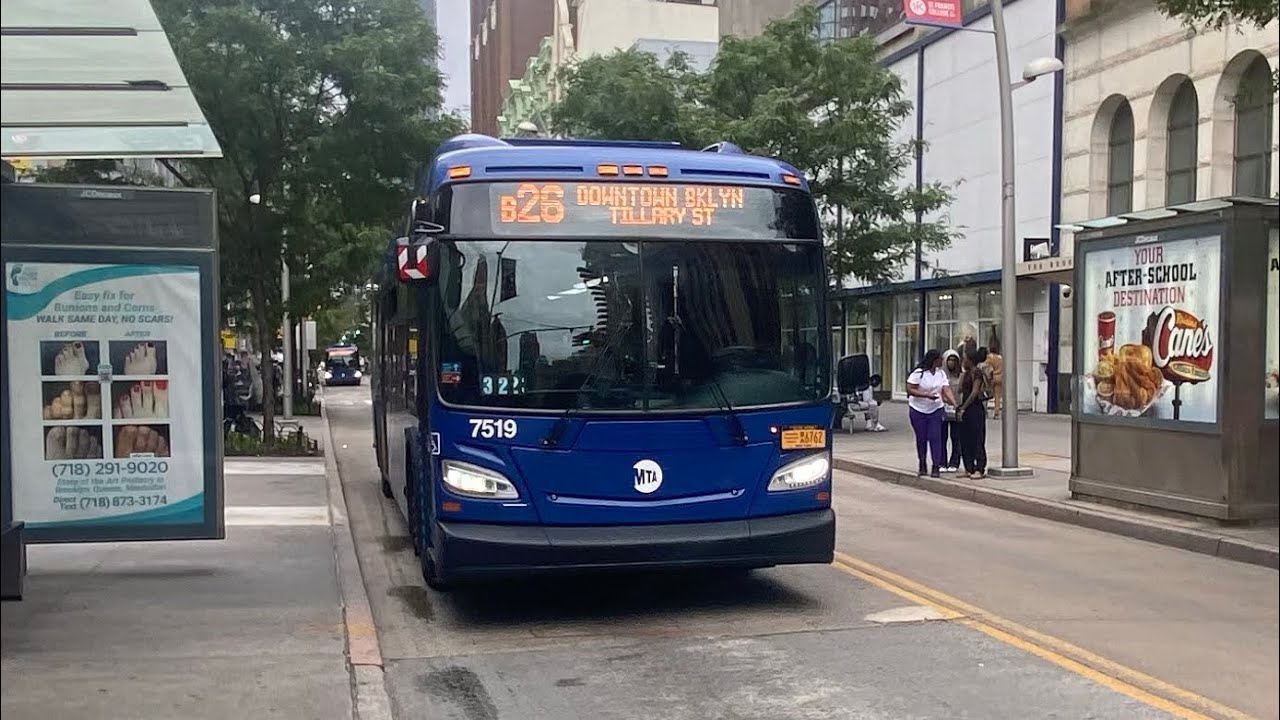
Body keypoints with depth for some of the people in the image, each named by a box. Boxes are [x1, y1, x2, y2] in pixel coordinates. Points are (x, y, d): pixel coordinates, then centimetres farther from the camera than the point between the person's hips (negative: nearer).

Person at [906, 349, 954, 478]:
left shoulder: (941, 373, 2)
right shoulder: (918, 373, -12)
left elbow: (946, 390, -5)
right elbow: (910, 390, -15)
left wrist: (955, 404, -20)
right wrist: (927, 395, -25)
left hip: (936, 410, 3)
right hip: (918, 410, -3)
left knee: (935, 437, -6)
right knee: (921, 438, 5)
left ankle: (936, 467, -4)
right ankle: (922, 466, 18)